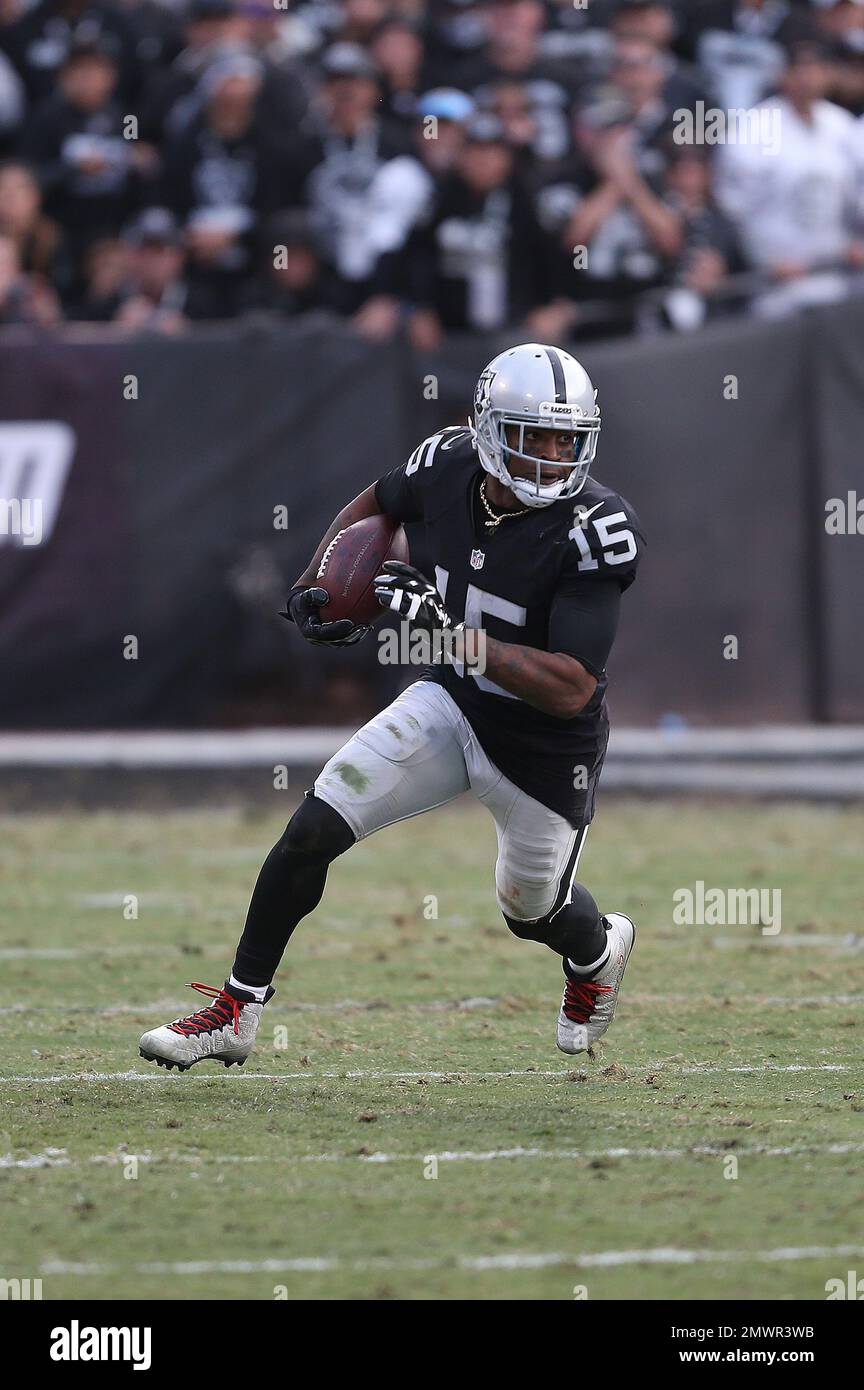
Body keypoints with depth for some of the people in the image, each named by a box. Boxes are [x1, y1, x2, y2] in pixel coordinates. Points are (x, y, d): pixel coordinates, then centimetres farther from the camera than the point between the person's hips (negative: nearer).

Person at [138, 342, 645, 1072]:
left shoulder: (593, 530, -30)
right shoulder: (449, 466, -13)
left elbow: (572, 690, -34)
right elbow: (377, 503, 13)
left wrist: (452, 630, -38)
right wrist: (315, 586, -3)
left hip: (545, 748, -4)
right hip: (455, 703, 4)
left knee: (532, 909, 20)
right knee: (313, 828, -11)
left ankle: (600, 947, 58)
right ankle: (235, 1013, 4)